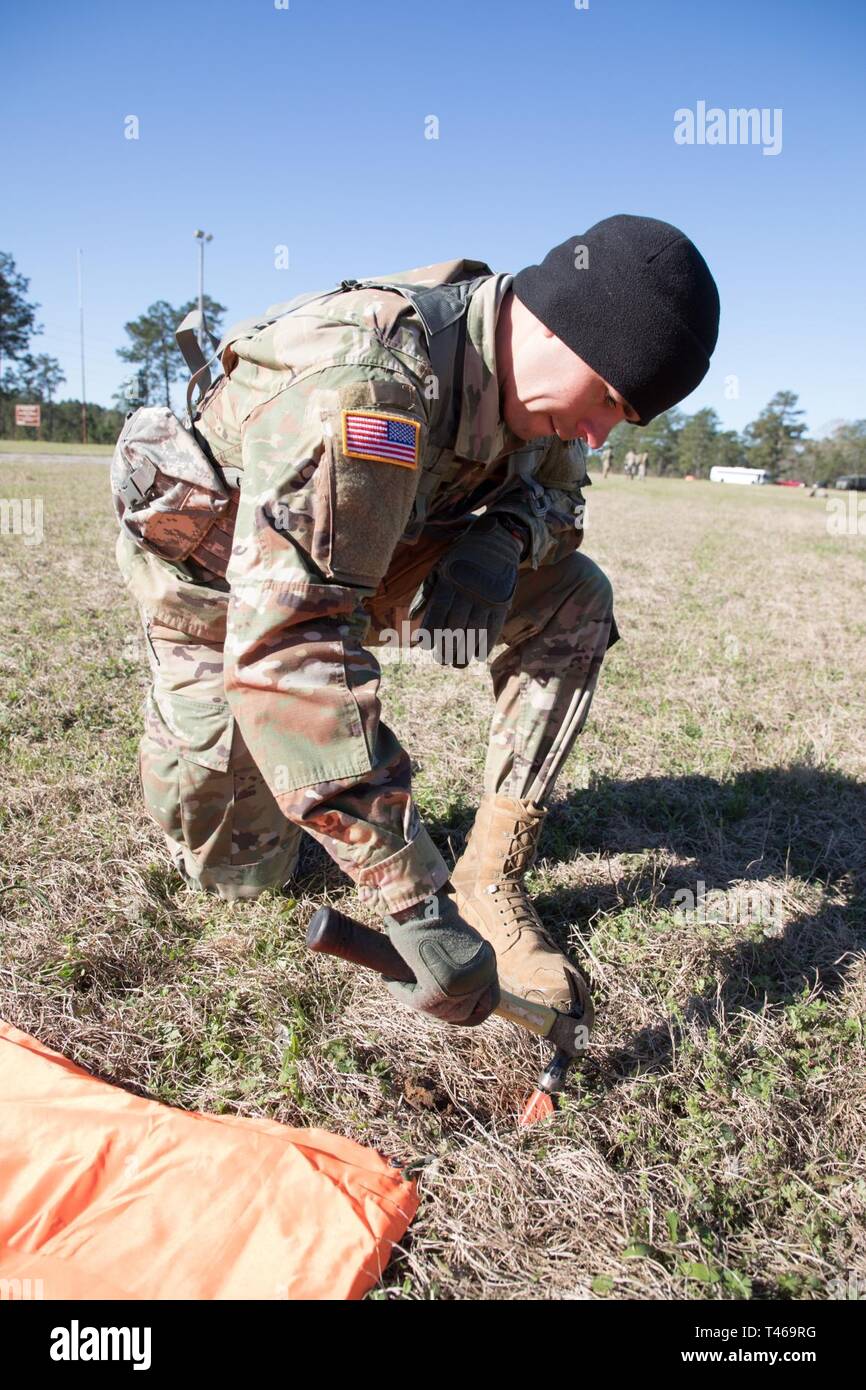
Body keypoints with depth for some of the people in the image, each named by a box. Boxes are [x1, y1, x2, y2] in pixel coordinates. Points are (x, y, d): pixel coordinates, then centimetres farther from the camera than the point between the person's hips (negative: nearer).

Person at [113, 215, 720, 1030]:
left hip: (367, 554, 6)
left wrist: (504, 537, -26)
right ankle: (178, 725, 32)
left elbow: (555, 495, 2)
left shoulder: (524, 366, -16)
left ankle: (489, 883, -7)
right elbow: (284, 647, -48)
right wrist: (417, 910, -48)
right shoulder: (367, 382, -41)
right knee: (240, 870, 2)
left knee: (573, 601, -13)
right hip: (216, 571, -5)